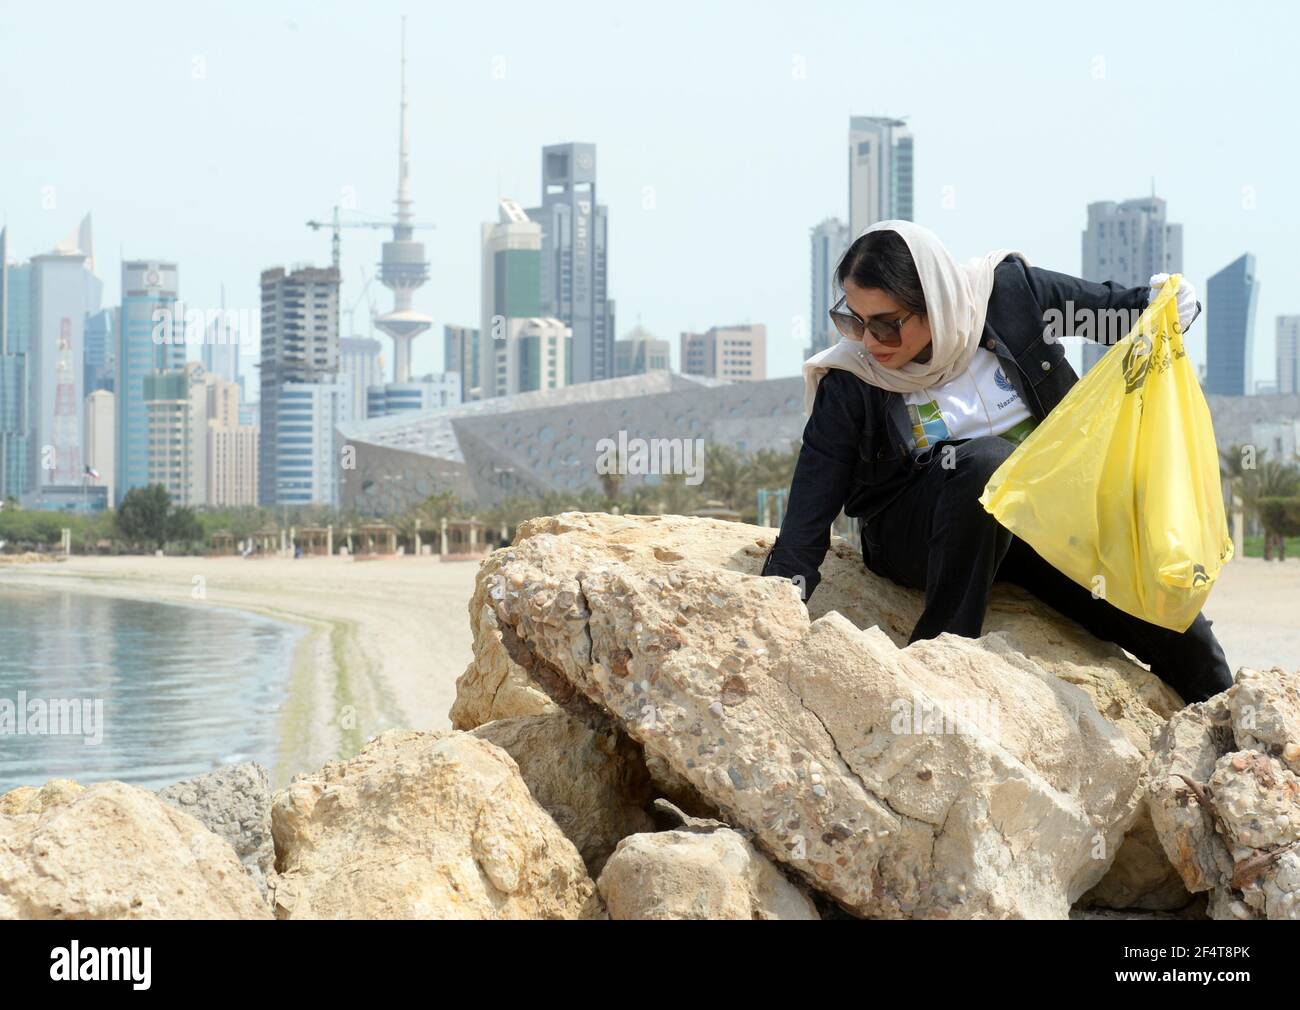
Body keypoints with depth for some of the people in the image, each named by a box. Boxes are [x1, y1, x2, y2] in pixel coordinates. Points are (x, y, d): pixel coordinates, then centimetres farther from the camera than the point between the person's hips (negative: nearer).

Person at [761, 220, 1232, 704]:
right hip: (915, 532, -3)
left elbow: (1112, 308, 4)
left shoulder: (1006, 292, -12)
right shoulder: (849, 385, -15)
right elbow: (807, 519, -15)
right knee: (985, 461, -37)